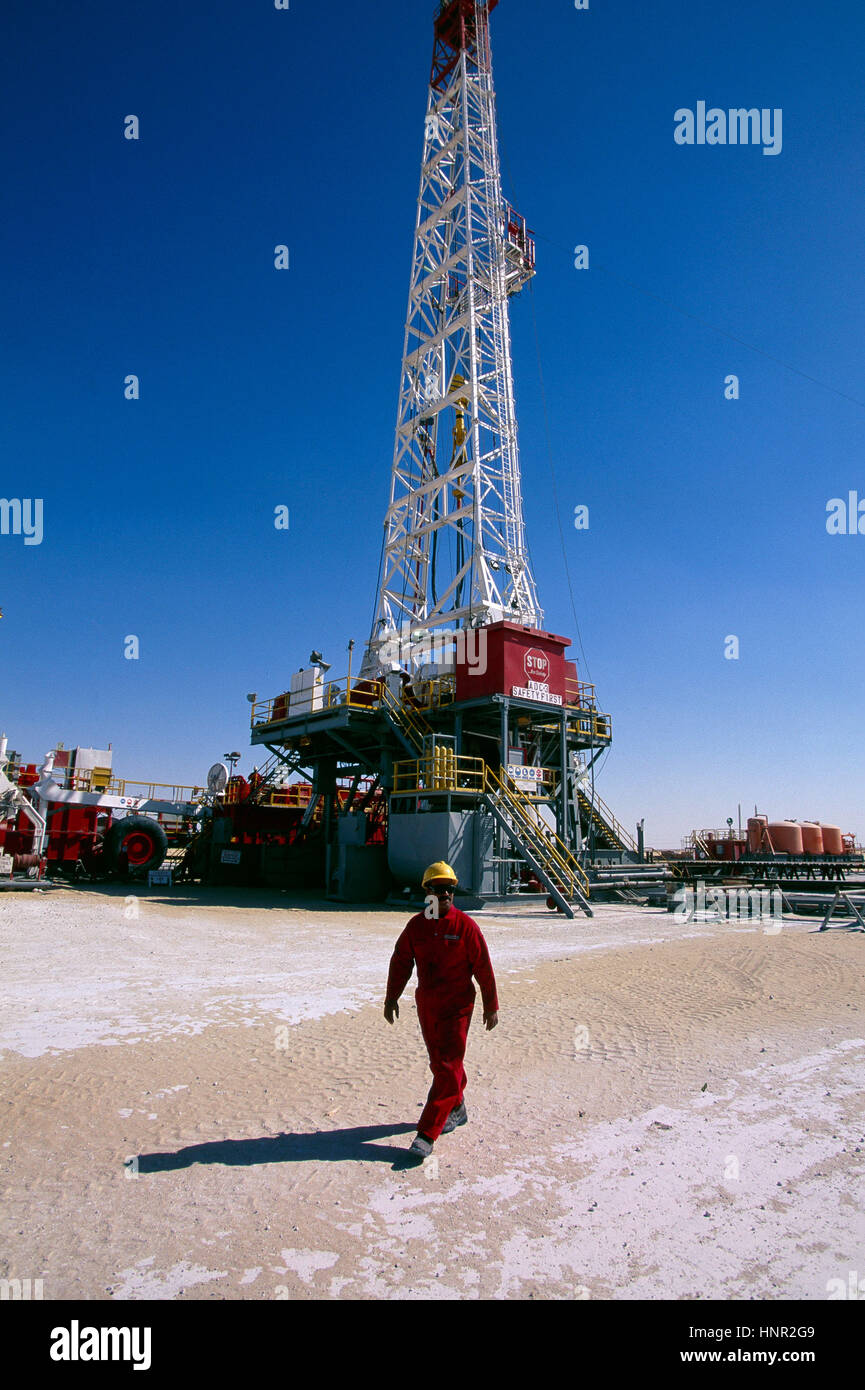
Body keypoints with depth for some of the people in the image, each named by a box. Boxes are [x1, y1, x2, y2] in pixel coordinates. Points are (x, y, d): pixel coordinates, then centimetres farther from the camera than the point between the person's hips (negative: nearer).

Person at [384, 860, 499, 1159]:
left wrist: (491, 1006, -2)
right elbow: (400, 961, 10)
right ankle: (456, 1109, 39)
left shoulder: (465, 926, -10)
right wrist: (391, 997, 7)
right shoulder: (416, 925, 1)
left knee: (448, 1068, -6)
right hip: (426, 1005, 4)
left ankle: (427, 1134, -1)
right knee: (439, 1063, 17)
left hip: (457, 1006, -4)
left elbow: (483, 968, -5)